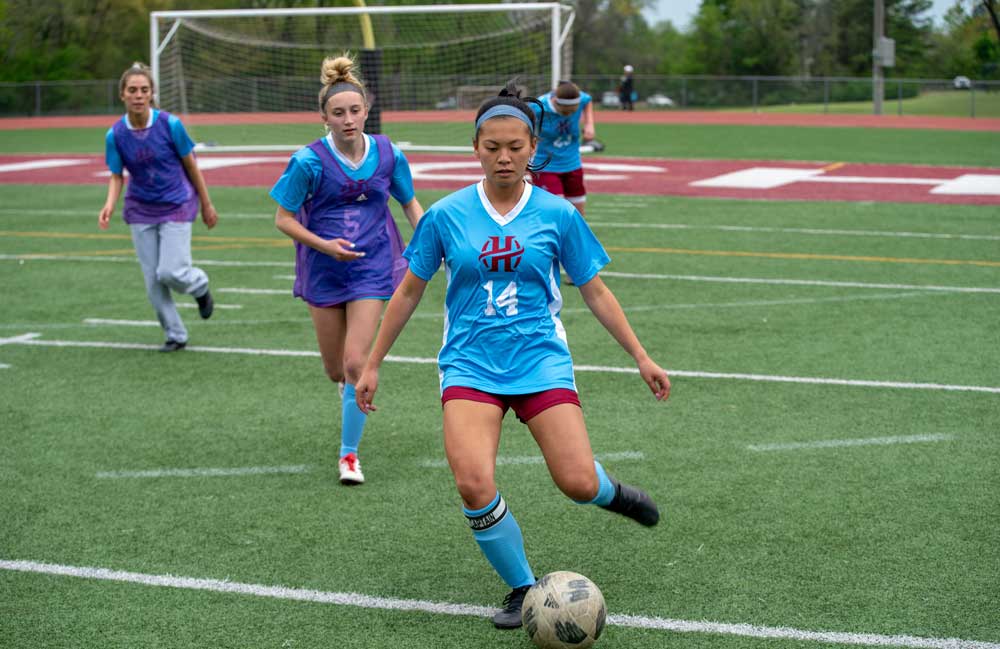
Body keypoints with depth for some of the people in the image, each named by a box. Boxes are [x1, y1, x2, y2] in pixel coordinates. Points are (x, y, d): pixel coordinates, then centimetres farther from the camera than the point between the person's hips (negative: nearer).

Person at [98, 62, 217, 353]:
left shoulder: (170, 124, -15)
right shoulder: (115, 135, -9)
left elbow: (191, 165, -4)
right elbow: (116, 176, 0)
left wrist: (207, 205, 3)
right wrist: (110, 205, -21)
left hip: (176, 206, -3)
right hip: (140, 210, 3)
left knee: (170, 272, -13)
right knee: (152, 279, 3)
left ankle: (200, 285, 23)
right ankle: (175, 335, 21)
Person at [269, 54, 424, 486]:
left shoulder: (388, 154, -6)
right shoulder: (309, 161, -13)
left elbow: (410, 203, 10)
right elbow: (284, 219, -6)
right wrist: (324, 245, -20)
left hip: (372, 265, 0)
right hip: (324, 270, 0)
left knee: (356, 363, -11)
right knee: (336, 370, 9)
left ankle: (349, 453, 5)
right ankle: (351, 390, 49)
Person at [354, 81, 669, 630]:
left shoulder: (557, 214, 0)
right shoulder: (445, 215, 0)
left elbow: (595, 292, 9)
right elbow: (409, 291, 10)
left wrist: (641, 358, 8)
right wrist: (372, 365, 12)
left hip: (540, 360, 0)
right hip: (470, 366, 0)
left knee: (578, 484, -13)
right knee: (474, 486, -20)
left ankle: (611, 492, 28)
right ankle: (522, 589, 5)